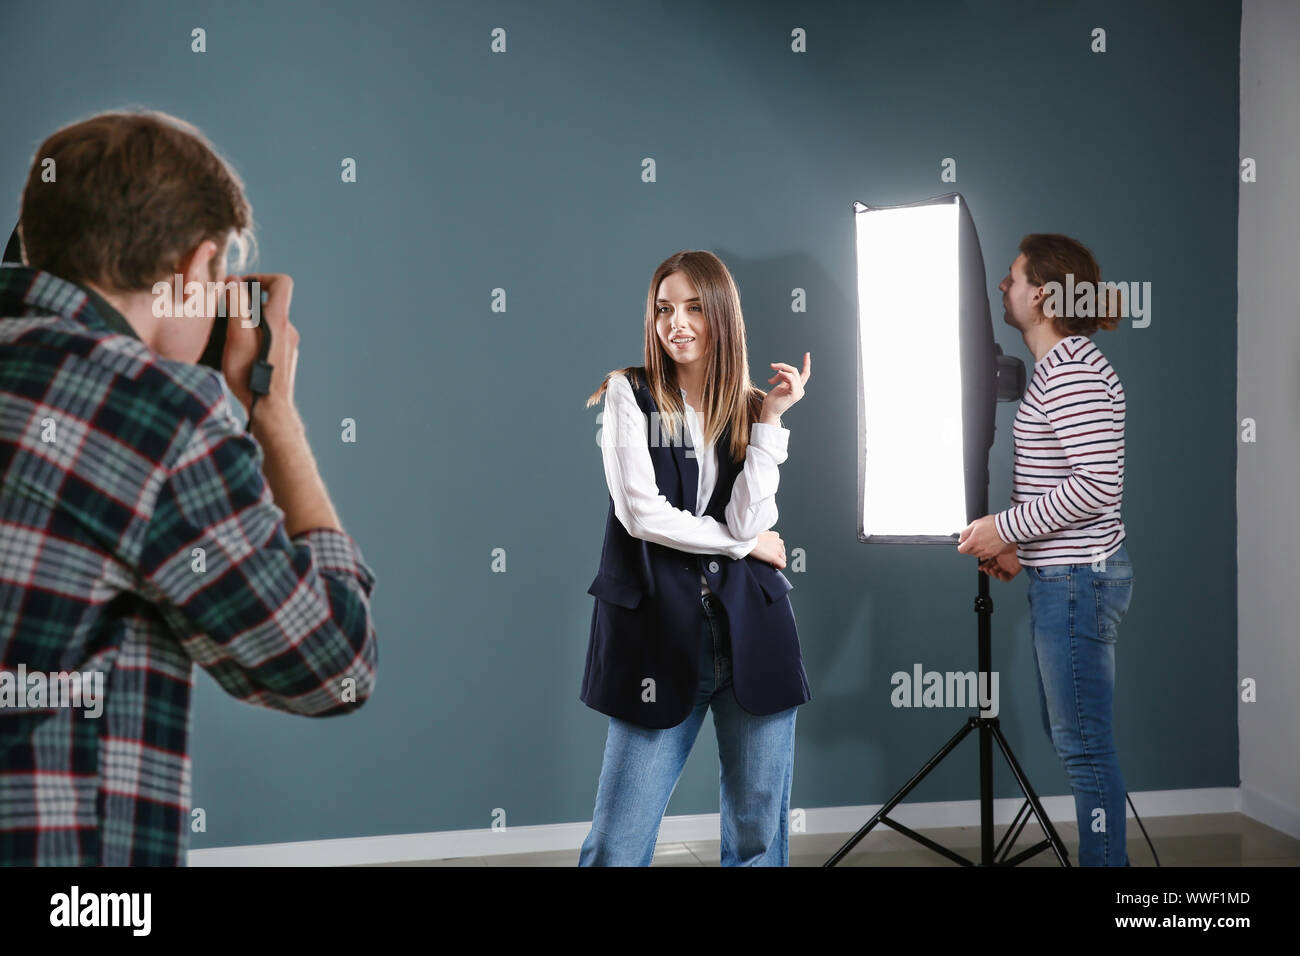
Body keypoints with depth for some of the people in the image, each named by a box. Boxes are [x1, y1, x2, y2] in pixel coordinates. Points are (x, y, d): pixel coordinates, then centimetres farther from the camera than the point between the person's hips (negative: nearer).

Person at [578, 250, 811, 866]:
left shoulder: (751, 410, 10)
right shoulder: (629, 394, 2)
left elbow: (748, 520, -5)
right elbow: (641, 513, -10)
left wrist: (771, 419, -6)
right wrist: (742, 542, -1)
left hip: (750, 629, 3)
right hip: (658, 631, -3)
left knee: (759, 836, 8)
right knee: (618, 843, -2)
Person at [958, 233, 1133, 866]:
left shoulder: (1073, 371, -18)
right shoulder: (1056, 365, 15)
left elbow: (1098, 484, -25)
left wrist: (1005, 527, -18)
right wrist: (1018, 545, 14)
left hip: (1078, 578, -11)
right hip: (1061, 573, 11)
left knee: (1083, 744, -3)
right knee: (1068, 736, 18)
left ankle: (1106, 857, 7)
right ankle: (1101, 853, 28)